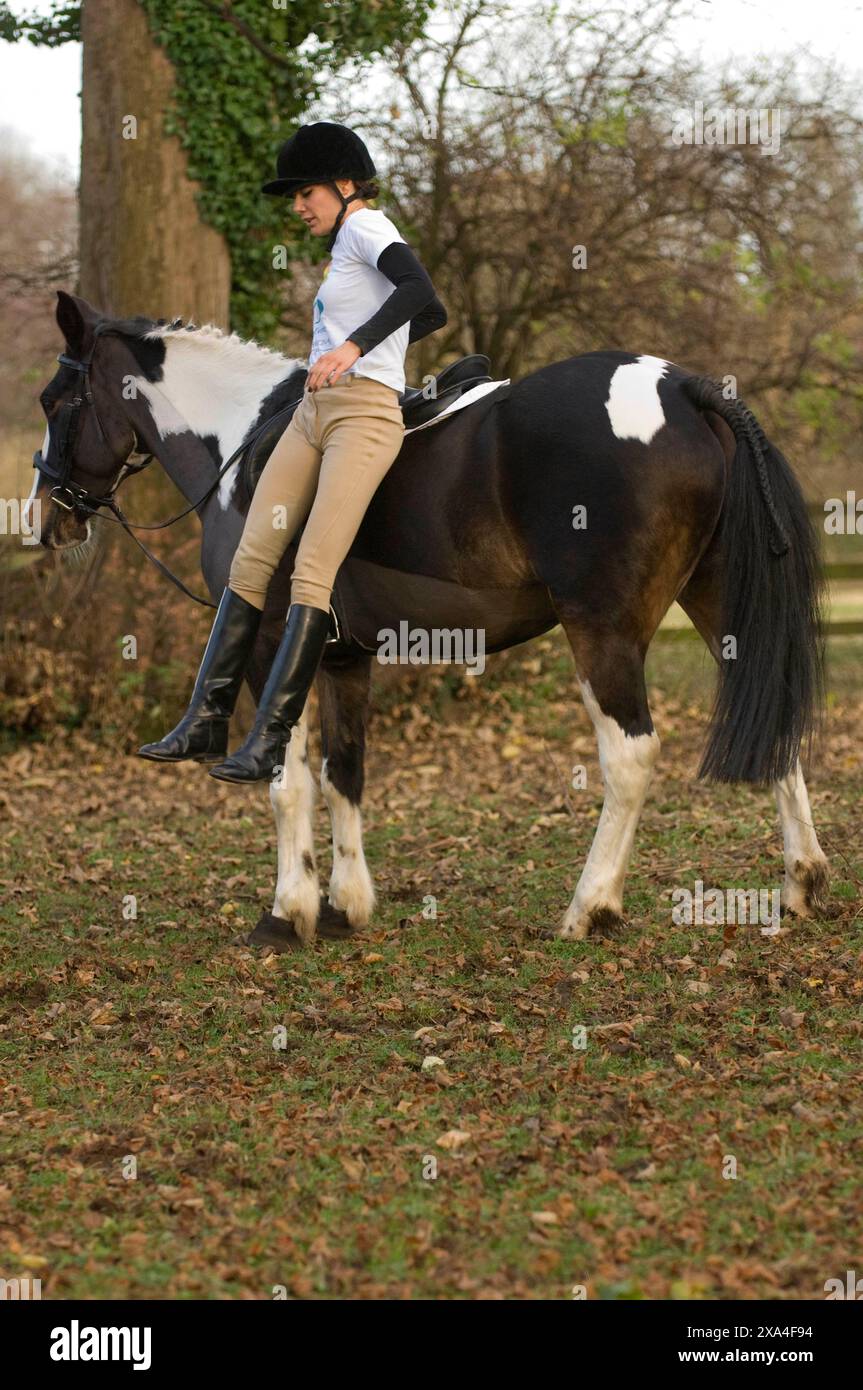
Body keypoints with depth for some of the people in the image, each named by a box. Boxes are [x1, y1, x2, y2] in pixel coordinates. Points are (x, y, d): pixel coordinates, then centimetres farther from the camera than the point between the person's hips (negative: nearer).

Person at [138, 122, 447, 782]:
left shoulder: (365, 227, -5)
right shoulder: (351, 240, 22)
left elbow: (420, 290, -25)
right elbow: (435, 316, 32)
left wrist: (354, 346, -35)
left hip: (365, 412, -10)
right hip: (314, 410, 10)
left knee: (312, 574, -15)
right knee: (250, 560, 1)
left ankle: (271, 740, -17)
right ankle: (208, 721, 0)